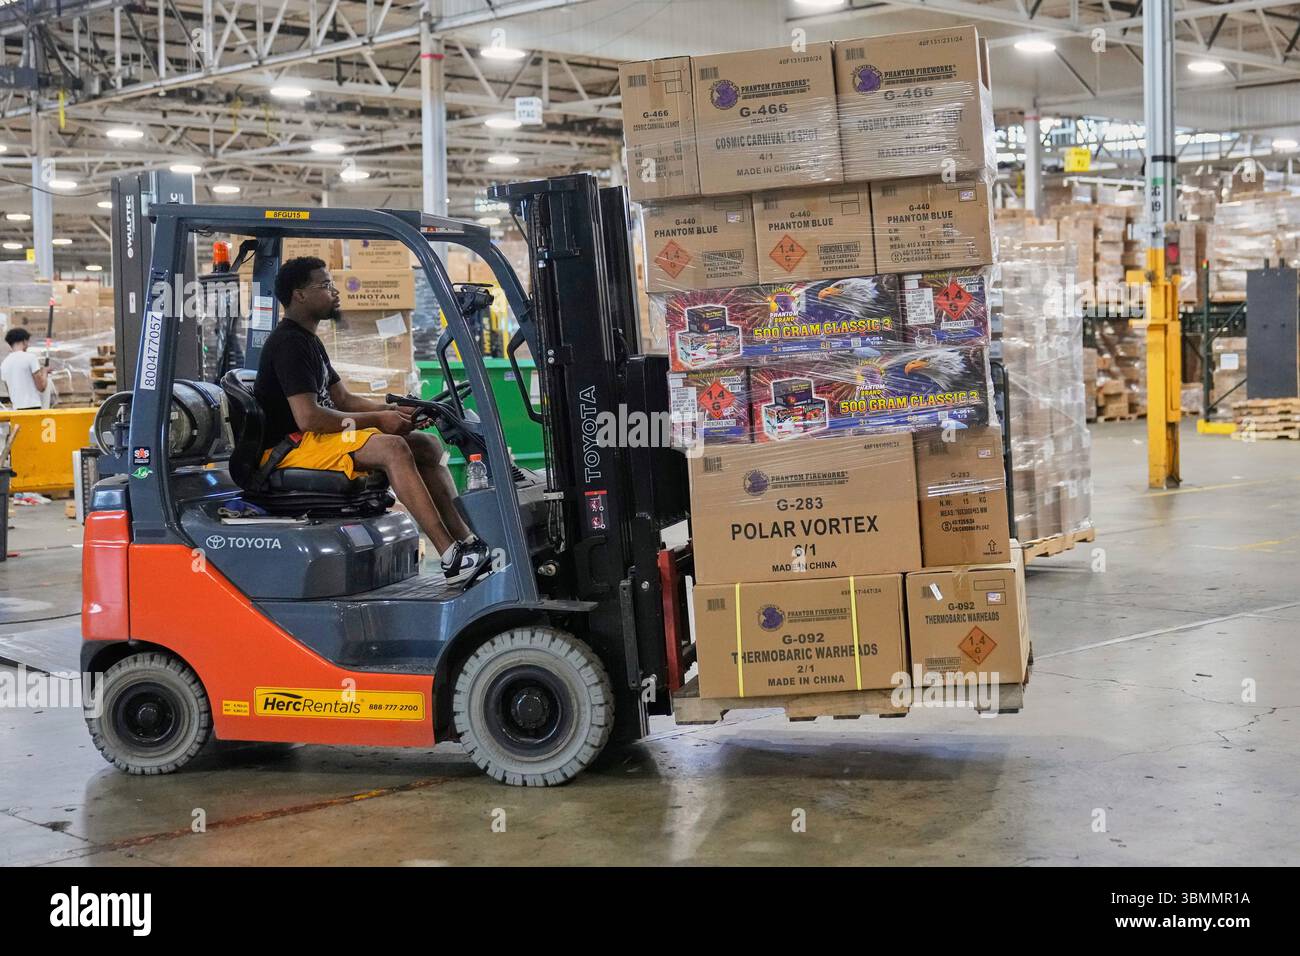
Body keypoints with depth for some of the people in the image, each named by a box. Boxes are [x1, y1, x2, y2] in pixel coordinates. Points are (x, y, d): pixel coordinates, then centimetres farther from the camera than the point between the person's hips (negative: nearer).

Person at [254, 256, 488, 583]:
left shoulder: (309, 341, 20)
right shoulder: (288, 343, -14)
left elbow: (343, 399, 20)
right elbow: (308, 417, -23)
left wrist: (393, 411, 2)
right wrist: (377, 419, -14)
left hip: (318, 438, 11)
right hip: (289, 448, -11)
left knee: (428, 446, 0)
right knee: (391, 447, -31)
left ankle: (467, 540, -8)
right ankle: (452, 557, -38)